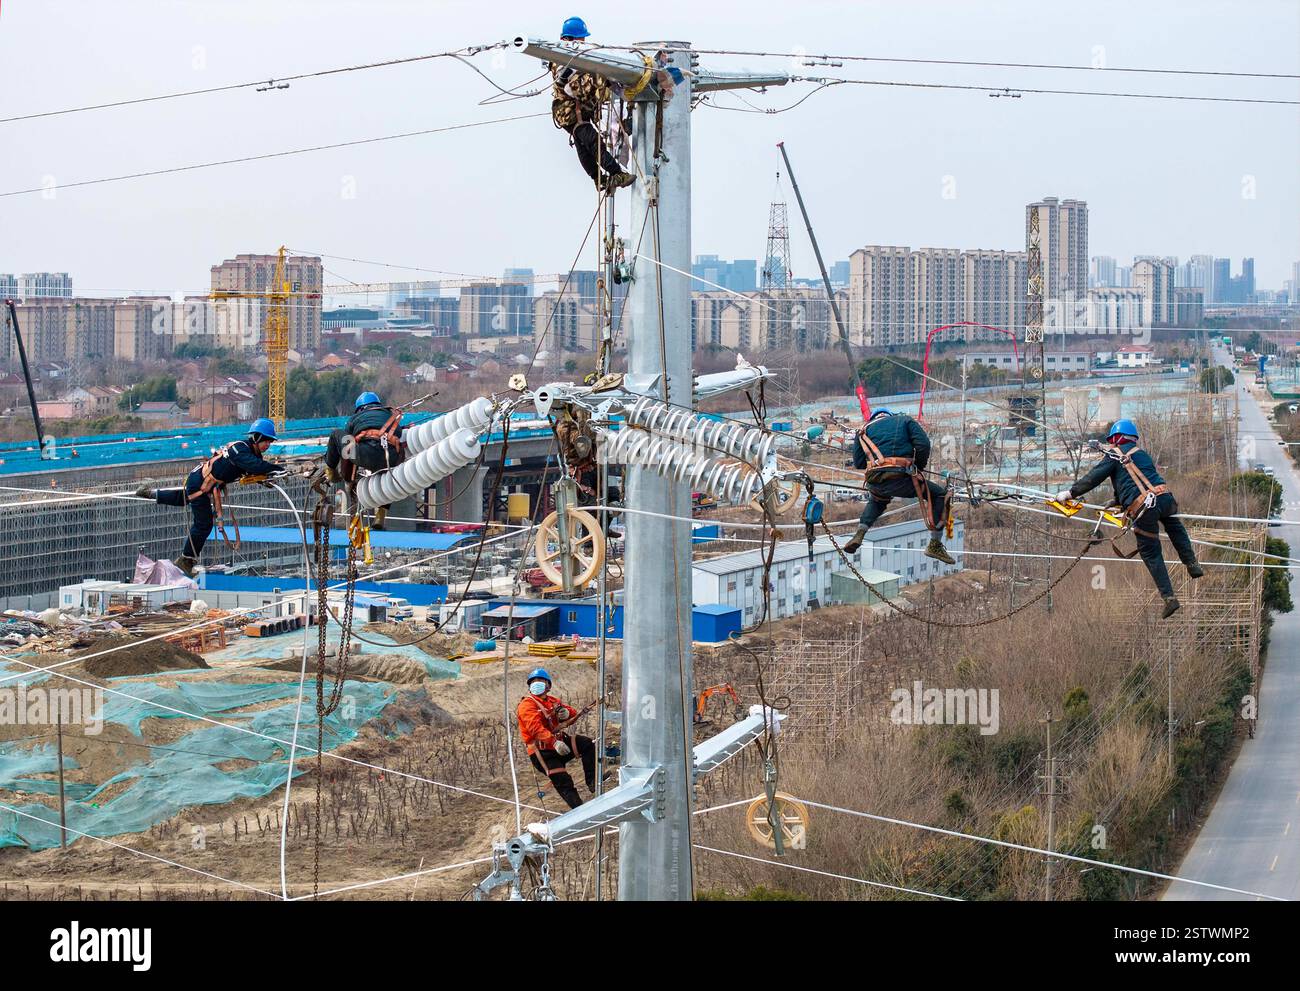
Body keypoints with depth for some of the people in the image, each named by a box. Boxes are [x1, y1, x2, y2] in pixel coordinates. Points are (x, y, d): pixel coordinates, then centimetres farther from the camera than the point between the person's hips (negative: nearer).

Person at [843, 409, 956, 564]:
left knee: (876, 500, 40)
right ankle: (935, 545, 8)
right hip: (900, 478, -4)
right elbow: (923, 444, 3)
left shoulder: (866, 429, 26)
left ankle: (859, 534, 19)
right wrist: (919, 466, 19)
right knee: (939, 495, 16)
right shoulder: (905, 420, 20)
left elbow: (858, 462, 19)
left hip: (874, 481, 4)